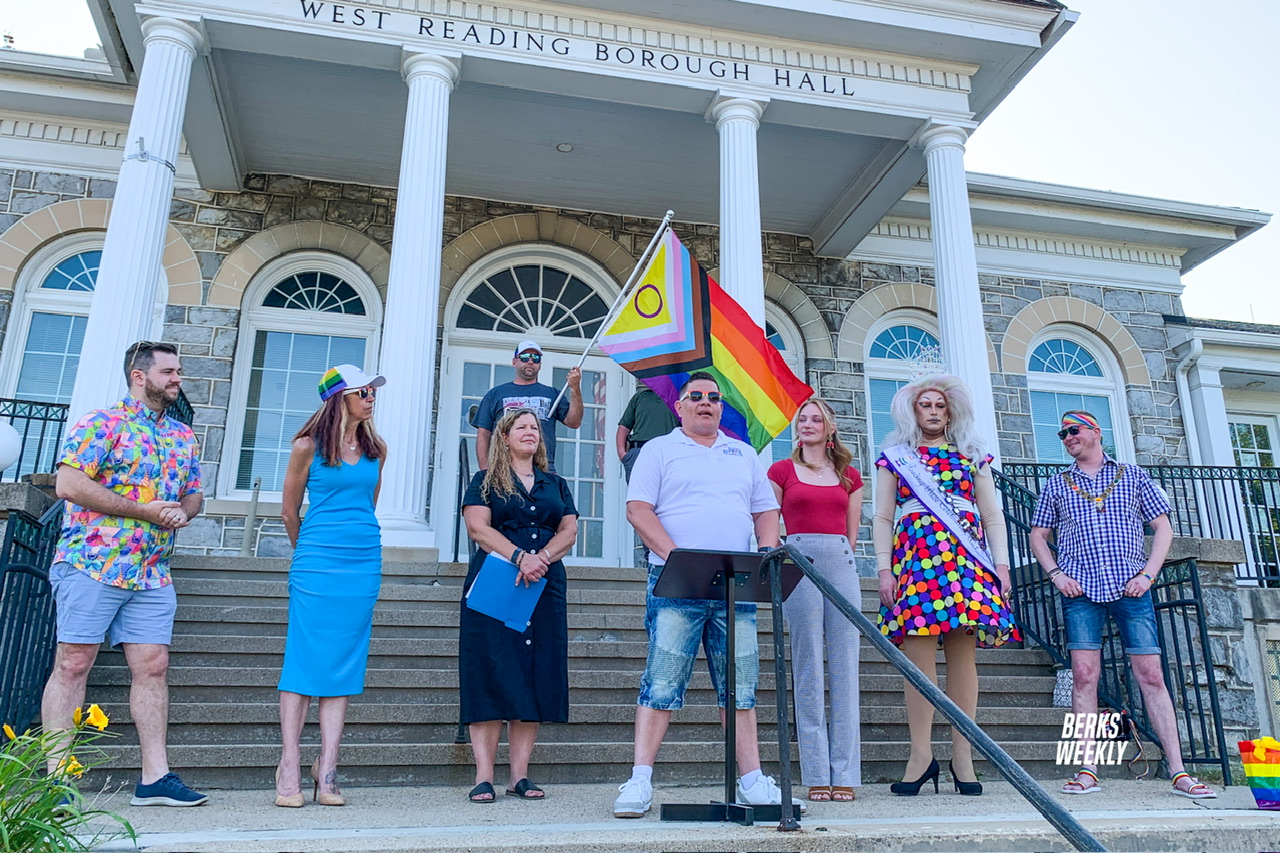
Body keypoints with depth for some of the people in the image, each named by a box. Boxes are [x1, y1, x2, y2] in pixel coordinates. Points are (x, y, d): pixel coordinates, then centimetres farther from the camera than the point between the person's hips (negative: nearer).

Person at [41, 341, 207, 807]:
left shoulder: (184, 436, 16)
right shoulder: (101, 423, -3)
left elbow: (194, 493, 23)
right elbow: (69, 484, -13)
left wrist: (183, 512, -1)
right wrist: (145, 510, -15)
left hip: (153, 574, 6)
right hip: (93, 563, -6)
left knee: (153, 667, 3)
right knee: (73, 664, -1)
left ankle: (155, 777, 8)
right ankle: (55, 777, 8)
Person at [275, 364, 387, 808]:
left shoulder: (376, 449, 12)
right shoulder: (308, 446, 1)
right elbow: (289, 510, 9)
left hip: (364, 563, 4)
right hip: (316, 565, -3)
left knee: (345, 663, 2)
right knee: (304, 659, -4)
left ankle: (326, 769, 6)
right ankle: (290, 768, 3)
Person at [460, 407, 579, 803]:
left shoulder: (555, 484, 19)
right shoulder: (486, 481, 9)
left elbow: (569, 531, 8)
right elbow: (478, 528, -5)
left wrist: (541, 558, -11)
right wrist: (520, 556, -18)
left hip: (545, 588, 3)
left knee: (535, 677, 0)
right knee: (491, 675, -7)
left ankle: (520, 775, 5)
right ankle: (484, 777, -3)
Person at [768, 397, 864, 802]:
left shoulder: (850, 476, 17)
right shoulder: (781, 471, 10)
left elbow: (852, 532, 19)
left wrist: (842, 559, 11)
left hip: (841, 564, 2)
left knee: (844, 666, -1)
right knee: (807, 667, -3)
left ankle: (845, 774, 4)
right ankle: (816, 776, 2)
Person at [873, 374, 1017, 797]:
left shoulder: (973, 455, 19)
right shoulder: (895, 456, 15)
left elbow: (993, 516, 16)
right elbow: (882, 518, 9)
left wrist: (1002, 564, 5)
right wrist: (884, 569, -2)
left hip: (967, 561, 1)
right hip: (915, 559, -1)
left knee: (963, 655, -2)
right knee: (918, 656, -7)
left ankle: (962, 756, 4)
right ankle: (921, 754, -2)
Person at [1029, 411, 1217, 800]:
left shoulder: (1133, 476, 13)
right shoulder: (1057, 485, 15)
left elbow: (1163, 527, 10)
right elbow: (1038, 536, 16)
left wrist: (1148, 574, -3)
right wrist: (1056, 573, -1)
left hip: (1130, 588, 0)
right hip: (1080, 591, 1)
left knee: (1151, 676, -3)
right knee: (1084, 675, -6)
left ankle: (1179, 772, 2)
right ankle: (1088, 771, -2)